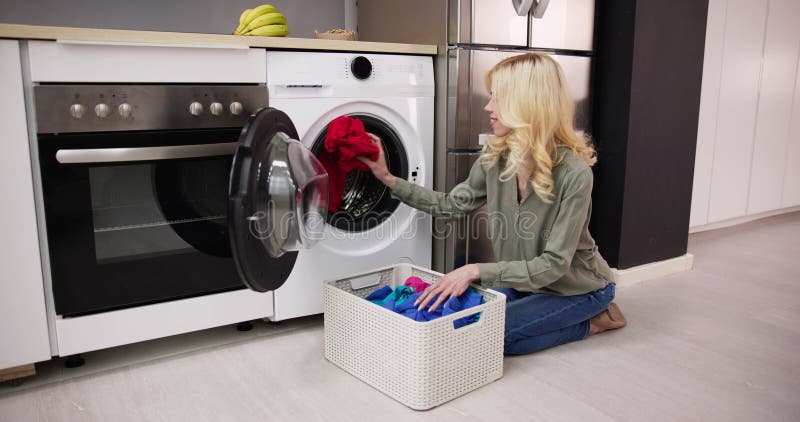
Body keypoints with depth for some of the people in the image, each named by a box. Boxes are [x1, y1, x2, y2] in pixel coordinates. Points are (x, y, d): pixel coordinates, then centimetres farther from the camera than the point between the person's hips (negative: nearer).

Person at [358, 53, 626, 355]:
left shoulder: (574, 173, -30)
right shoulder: (495, 157, -11)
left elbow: (554, 264, -28)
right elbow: (452, 205, 3)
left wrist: (476, 271, -35)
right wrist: (388, 178, -3)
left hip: (579, 288, -6)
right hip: (524, 282, 7)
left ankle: (590, 322, 2)